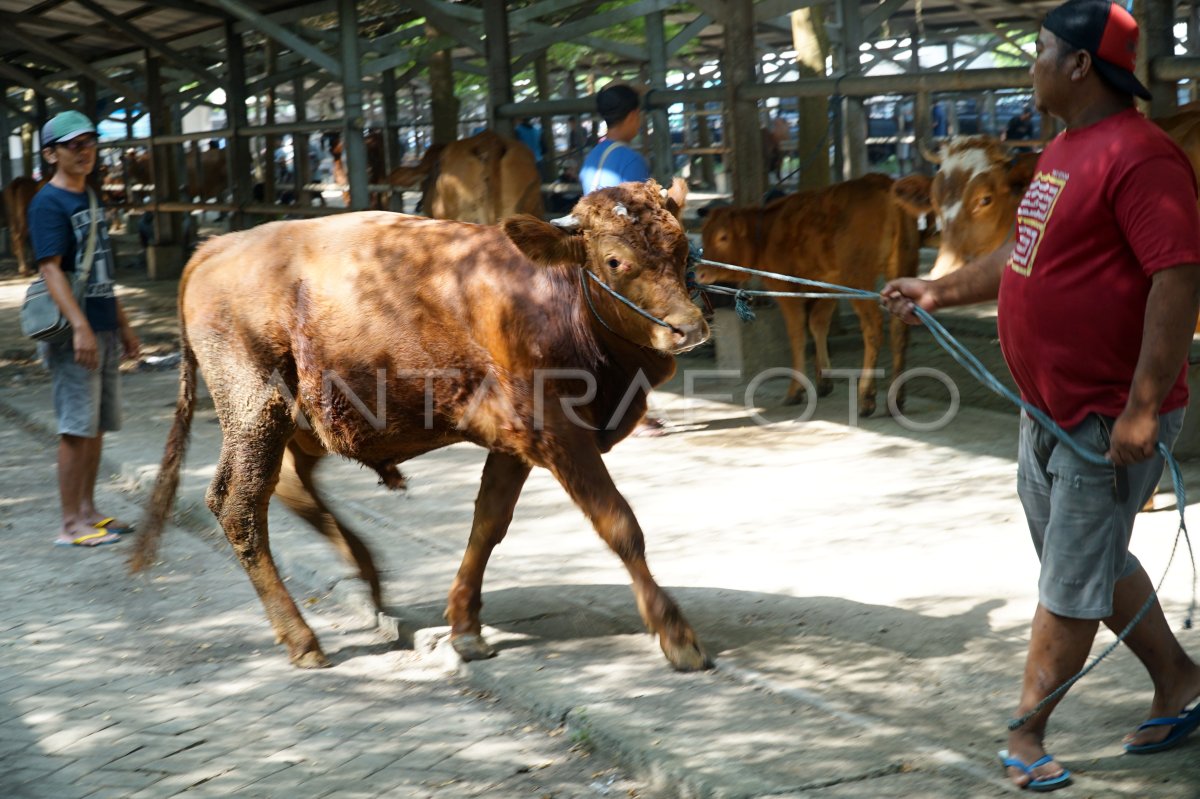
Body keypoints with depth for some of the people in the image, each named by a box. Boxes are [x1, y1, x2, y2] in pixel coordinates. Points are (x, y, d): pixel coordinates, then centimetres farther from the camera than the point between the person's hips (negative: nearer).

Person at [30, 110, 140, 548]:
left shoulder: (89, 199, 16)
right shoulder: (48, 203, -11)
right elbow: (51, 268, -20)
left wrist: (123, 325, 22)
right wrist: (80, 327, -28)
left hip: (103, 331, 9)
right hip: (74, 334, -9)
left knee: (97, 427, 13)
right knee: (77, 429, -5)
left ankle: (88, 511, 22)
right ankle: (72, 524, 0)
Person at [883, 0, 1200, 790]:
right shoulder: (1064, 152, 12)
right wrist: (938, 291, 24)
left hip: (1110, 422, -10)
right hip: (1049, 410, 10)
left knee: (1071, 583, 0)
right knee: (1093, 561, 20)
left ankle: (1026, 737, 9)